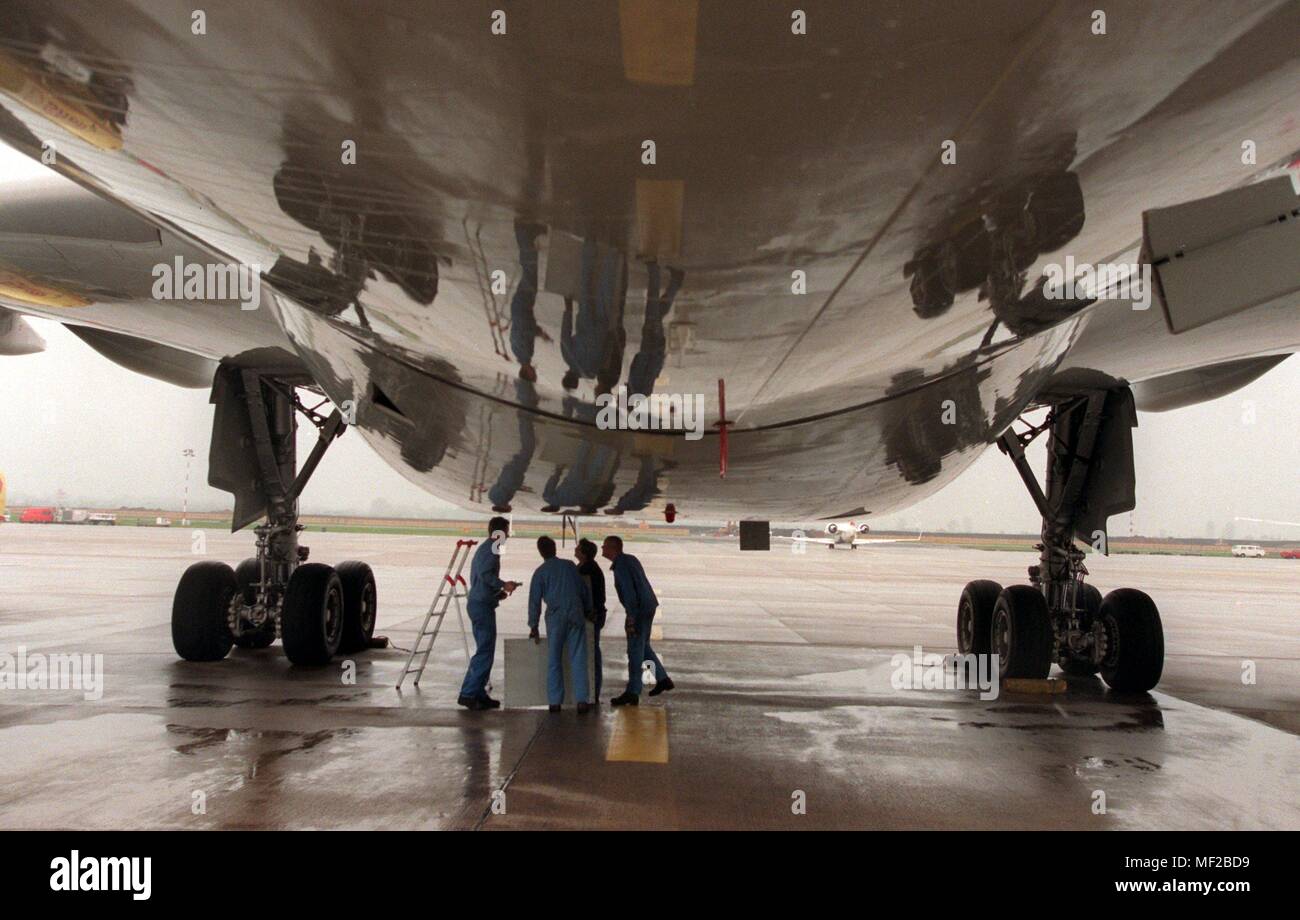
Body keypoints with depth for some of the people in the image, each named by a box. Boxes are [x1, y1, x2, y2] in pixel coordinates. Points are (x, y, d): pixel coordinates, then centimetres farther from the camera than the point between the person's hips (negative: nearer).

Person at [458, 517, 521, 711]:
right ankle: (468, 694, -9)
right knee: (485, 652, -9)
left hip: (478, 603, 10)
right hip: (483, 605, -10)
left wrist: (499, 593, 19)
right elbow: (485, 574, -24)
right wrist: (503, 585, -15)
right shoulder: (491, 549, -10)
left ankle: (478, 694, 14)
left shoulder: (484, 548, 21)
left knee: (484, 651, 12)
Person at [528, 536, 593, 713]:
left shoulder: (540, 572, 3)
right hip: (576, 615, 2)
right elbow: (584, 590, 13)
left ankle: (555, 702, 5)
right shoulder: (570, 565, 10)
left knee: (554, 660, 7)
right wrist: (588, 611, 24)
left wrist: (533, 626, 6)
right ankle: (581, 701, -3)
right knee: (578, 660, 2)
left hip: (555, 617, -1)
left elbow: (534, 600, 1)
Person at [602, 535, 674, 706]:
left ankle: (632, 694, -1)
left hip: (639, 609, -10)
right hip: (648, 606, 10)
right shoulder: (630, 559, 12)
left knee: (635, 651, -5)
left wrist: (631, 619, -24)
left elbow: (629, 592, -24)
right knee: (643, 646, 21)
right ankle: (663, 679, 25)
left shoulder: (620, 566, -17)